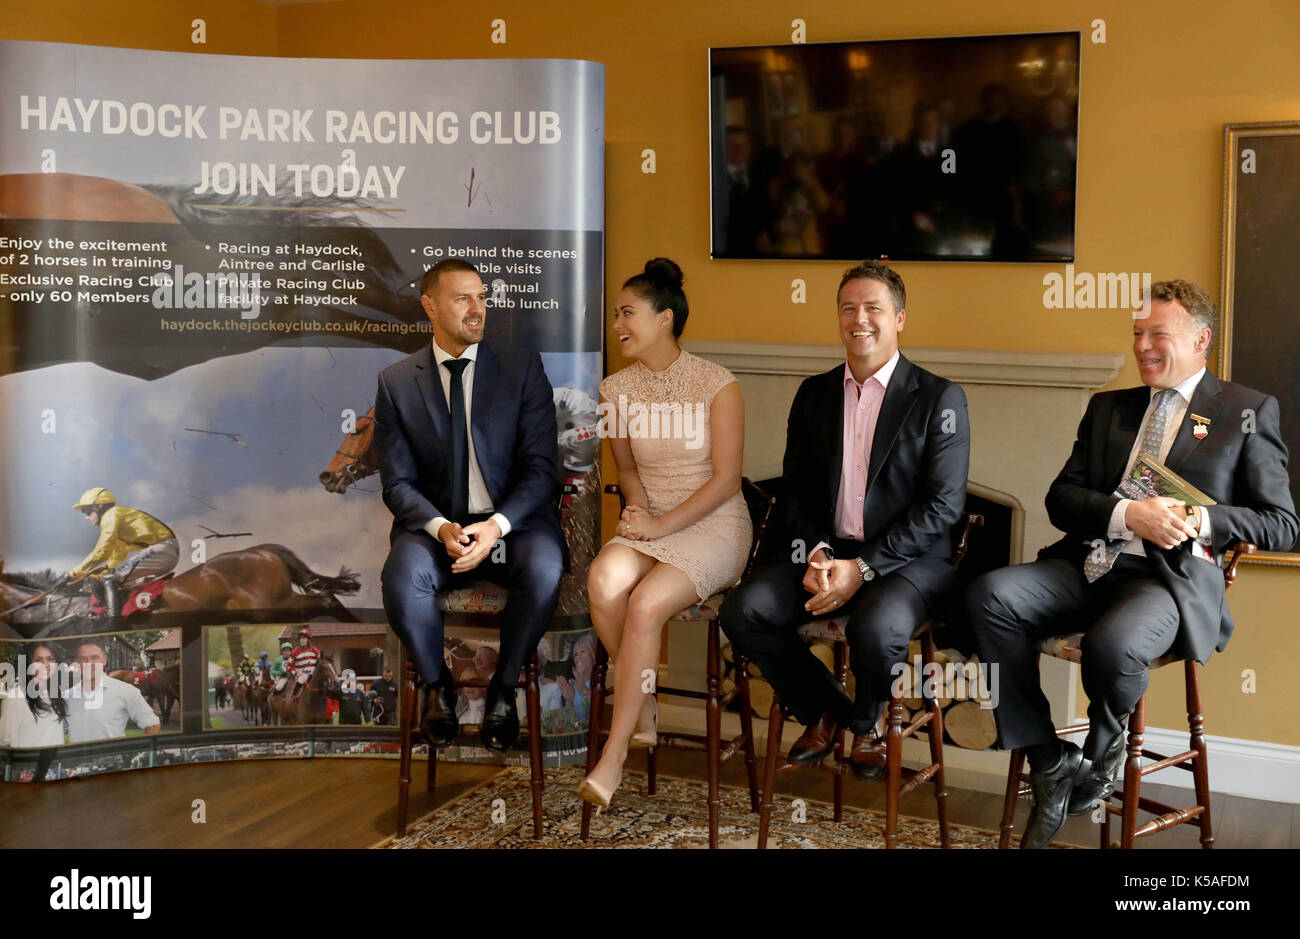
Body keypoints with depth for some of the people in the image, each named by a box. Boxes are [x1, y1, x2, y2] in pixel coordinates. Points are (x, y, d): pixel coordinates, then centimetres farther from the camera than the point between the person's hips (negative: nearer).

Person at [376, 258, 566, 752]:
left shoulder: (523, 368, 2)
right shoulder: (395, 383, 4)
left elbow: (541, 468, -3)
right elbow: (398, 484, 1)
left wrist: (496, 525, -20)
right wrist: (441, 528, -20)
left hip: (513, 520, 0)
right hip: (434, 521, 0)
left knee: (544, 568, -32)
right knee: (402, 575, -31)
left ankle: (504, 687, -7)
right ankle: (436, 684, -2)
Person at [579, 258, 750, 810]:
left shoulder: (717, 386, -9)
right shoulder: (616, 390, 6)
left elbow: (725, 479, -9)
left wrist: (663, 525, -17)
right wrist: (636, 503, -3)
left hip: (714, 525, -4)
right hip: (651, 523, 4)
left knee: (646, 604, -30)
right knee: (604, 580, -30)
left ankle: (614, 755, -20)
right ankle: (643, 714, -9)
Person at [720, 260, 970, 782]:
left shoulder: (939, 398, -2)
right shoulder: (814, 394, 13)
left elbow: (942, 506, -9)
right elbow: (793, 492, 12)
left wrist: (863, 568, -17)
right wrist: (814, 555, -9)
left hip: (910, 560, -4)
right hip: (824, 554, 5)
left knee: (875, 630, -35)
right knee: (740, 612, -18)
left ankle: (865, 724, 2)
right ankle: (823, 711, 7)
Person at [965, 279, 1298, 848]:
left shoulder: (1249, 412, 10)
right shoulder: (1108, 407, 22)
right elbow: (1061, 500, 12)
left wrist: (1201, 521, -13)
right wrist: (1128, 516, -9)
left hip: (1174, 576, -5)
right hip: (1087, 565, 5)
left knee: (1112, 645, -36)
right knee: (990, 595, -23)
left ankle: (1100, 757, 0)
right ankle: (1050, 764, -14)